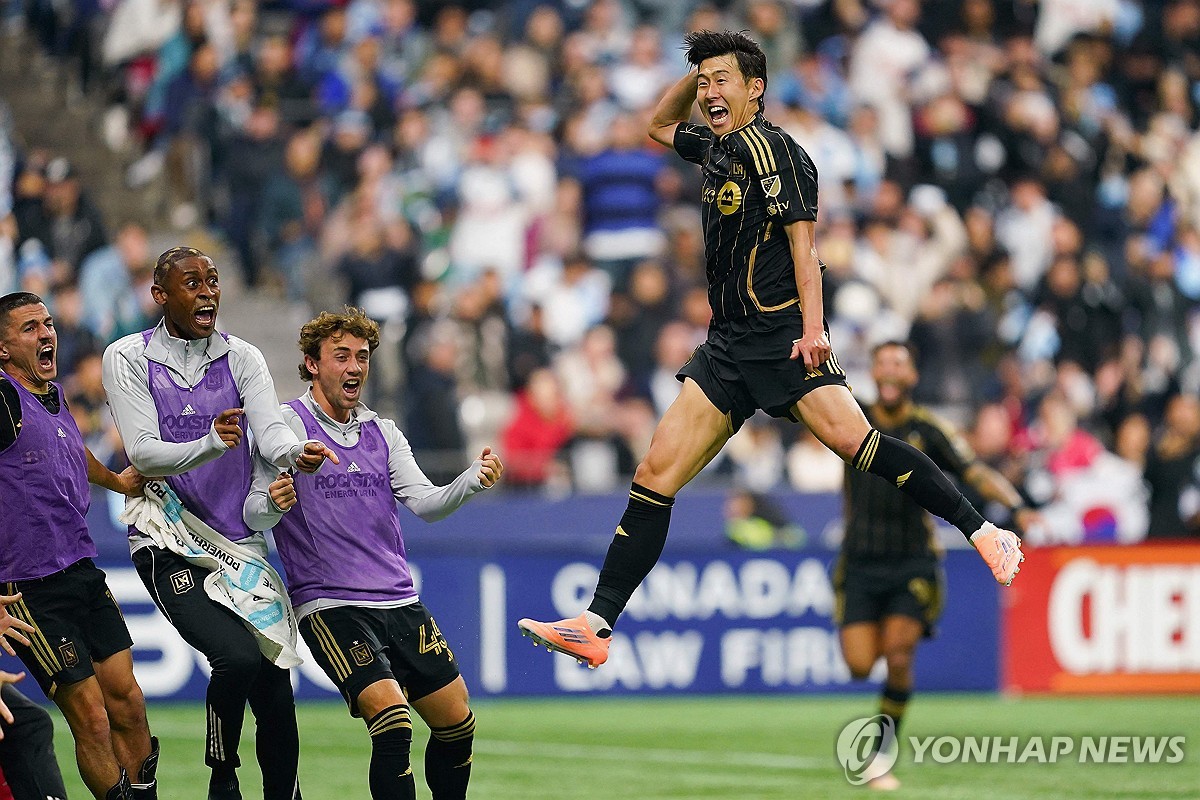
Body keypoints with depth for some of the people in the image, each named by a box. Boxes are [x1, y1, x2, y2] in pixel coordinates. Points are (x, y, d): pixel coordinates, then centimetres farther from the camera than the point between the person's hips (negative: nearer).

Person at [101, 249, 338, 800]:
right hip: (168, 544, -4)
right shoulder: (128, 358, -1)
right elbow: (143, 453, -12)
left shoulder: (242, 358, 8)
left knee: (274, 691, 1)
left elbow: (270, 429, -8)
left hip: (242, 543, 4)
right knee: (237, 655, -26)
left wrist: (294, 452, -32)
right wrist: (209, 443, -30)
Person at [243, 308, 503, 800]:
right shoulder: (288, 424, -3)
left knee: (457, 723, 6)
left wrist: (474, 481, -16)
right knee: (392, 721, -23)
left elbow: (425, 502, 3)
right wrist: (272, 503, -32)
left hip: (400, 602, 6)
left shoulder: (383, 432, 15)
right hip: (328, 606, -6)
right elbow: (254, 514, -9)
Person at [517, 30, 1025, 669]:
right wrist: (698, 71, 21)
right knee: (655, 474, -1)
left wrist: (812, 327, -25)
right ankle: (596, 626, -4)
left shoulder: (770, 147, -6)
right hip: (727, 347, 8)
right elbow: (659, 124, 39)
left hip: (782, 337, -8)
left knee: (849, 437, -26)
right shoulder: (717, 147, 18)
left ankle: (982, 531, -21)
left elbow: (802, 240, -14)